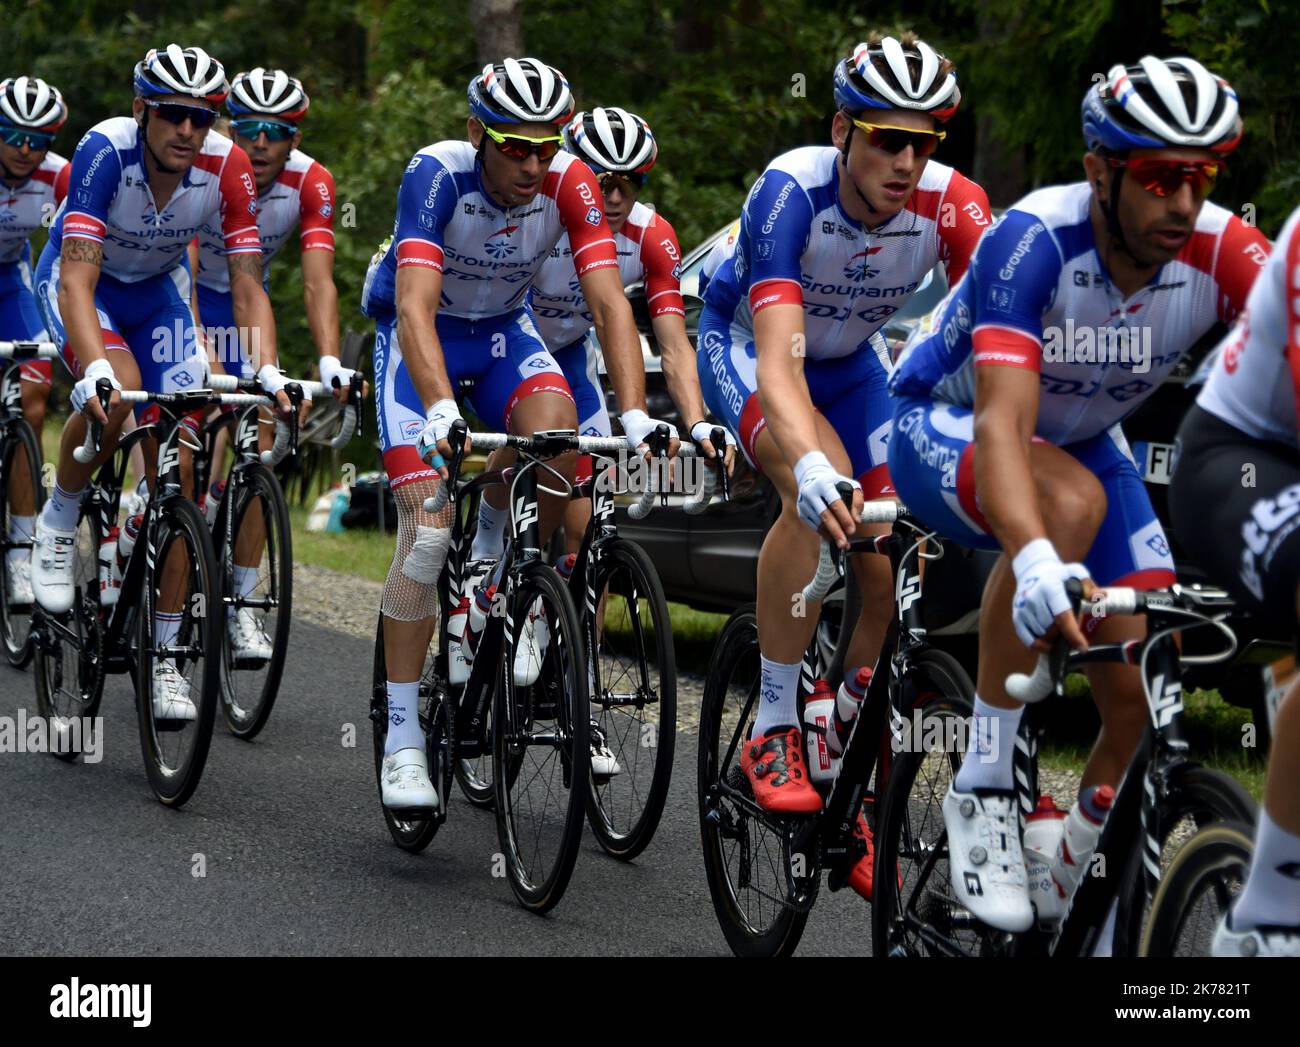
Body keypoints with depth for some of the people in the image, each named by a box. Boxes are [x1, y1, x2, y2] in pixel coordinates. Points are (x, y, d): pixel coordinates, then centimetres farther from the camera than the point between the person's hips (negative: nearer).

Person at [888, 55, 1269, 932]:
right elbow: (1004, 425, -44)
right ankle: (983, 788, -27)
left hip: (1084, 439, 4)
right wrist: (1037, 565, -62)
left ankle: (1088, 844, 17)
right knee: (1070, 500, -38)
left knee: (1147, 687, -14)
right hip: (946, 429, -4)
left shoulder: (1220, 252, -24)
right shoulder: (1036, 240, -34)